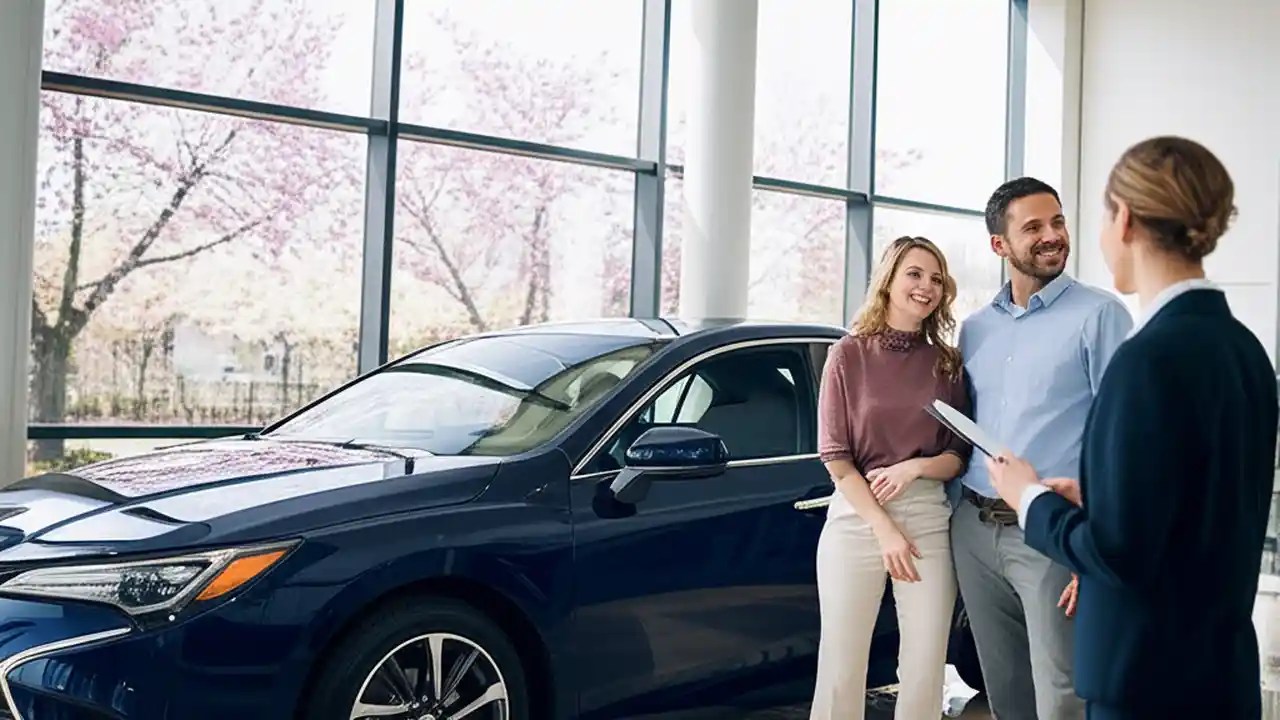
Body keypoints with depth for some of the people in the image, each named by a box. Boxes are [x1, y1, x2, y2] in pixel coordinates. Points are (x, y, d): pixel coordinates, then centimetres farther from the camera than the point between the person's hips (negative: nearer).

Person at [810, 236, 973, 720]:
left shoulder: (948, 364, 8)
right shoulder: (849, 354, 0)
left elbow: (959, 456, 9)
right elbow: (835, 457, -4)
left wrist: (915, 467, -12)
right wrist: (884, 528, -11)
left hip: (929, 518, 2)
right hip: (856, 516, -2)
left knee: (925, 671, 3)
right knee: (841, 669, 1)